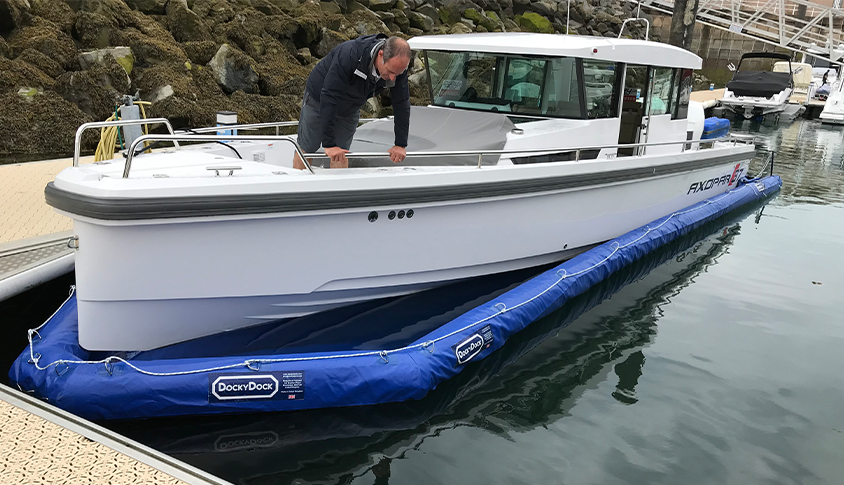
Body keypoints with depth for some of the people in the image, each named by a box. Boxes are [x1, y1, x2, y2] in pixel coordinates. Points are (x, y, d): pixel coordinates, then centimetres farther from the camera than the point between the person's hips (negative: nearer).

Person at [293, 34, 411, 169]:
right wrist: (329, 144, -43)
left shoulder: (398, 66, -25)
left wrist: (401, 145, -21)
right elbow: (329, 97, -42)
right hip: (319, 99, -4)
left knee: (341, 155, 5)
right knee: (306, 150, 7)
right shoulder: (349, 54, -42)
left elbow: (402, 104, -16)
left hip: (350, 109, 4)